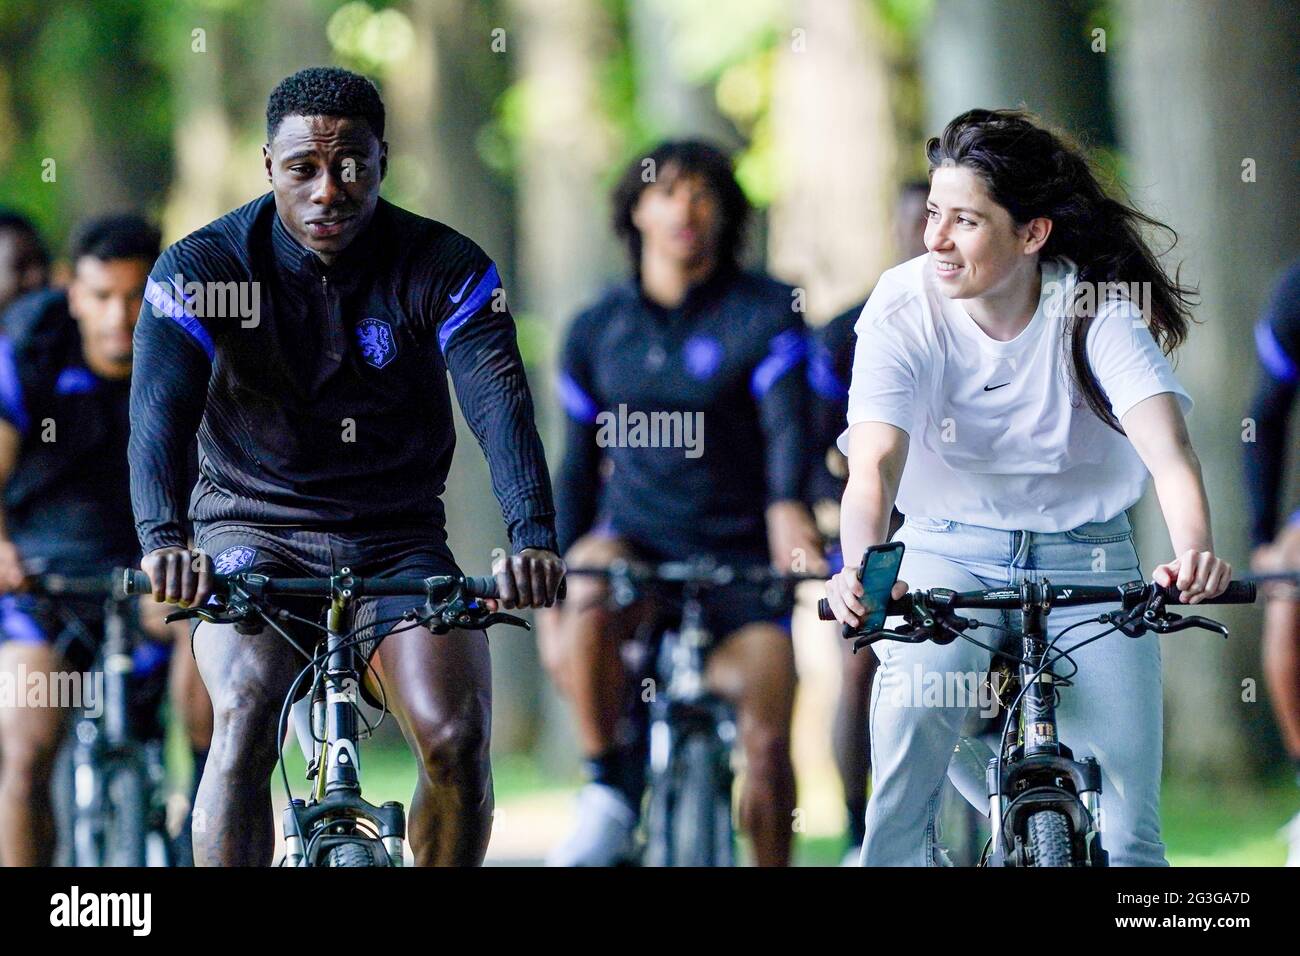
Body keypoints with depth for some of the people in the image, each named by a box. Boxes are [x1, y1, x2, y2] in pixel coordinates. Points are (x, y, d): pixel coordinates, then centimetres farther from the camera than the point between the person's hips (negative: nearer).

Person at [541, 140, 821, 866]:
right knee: (590, 598, -34)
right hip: (638, 541, 1)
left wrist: (786, 508, -37)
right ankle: (610, 794, -20)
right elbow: (580, 466, 14)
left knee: (767, 741, -13)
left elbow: (788, 424, -17)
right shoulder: (596, 332, 8)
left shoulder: (767, 312, -2)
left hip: (741, 557, -1)